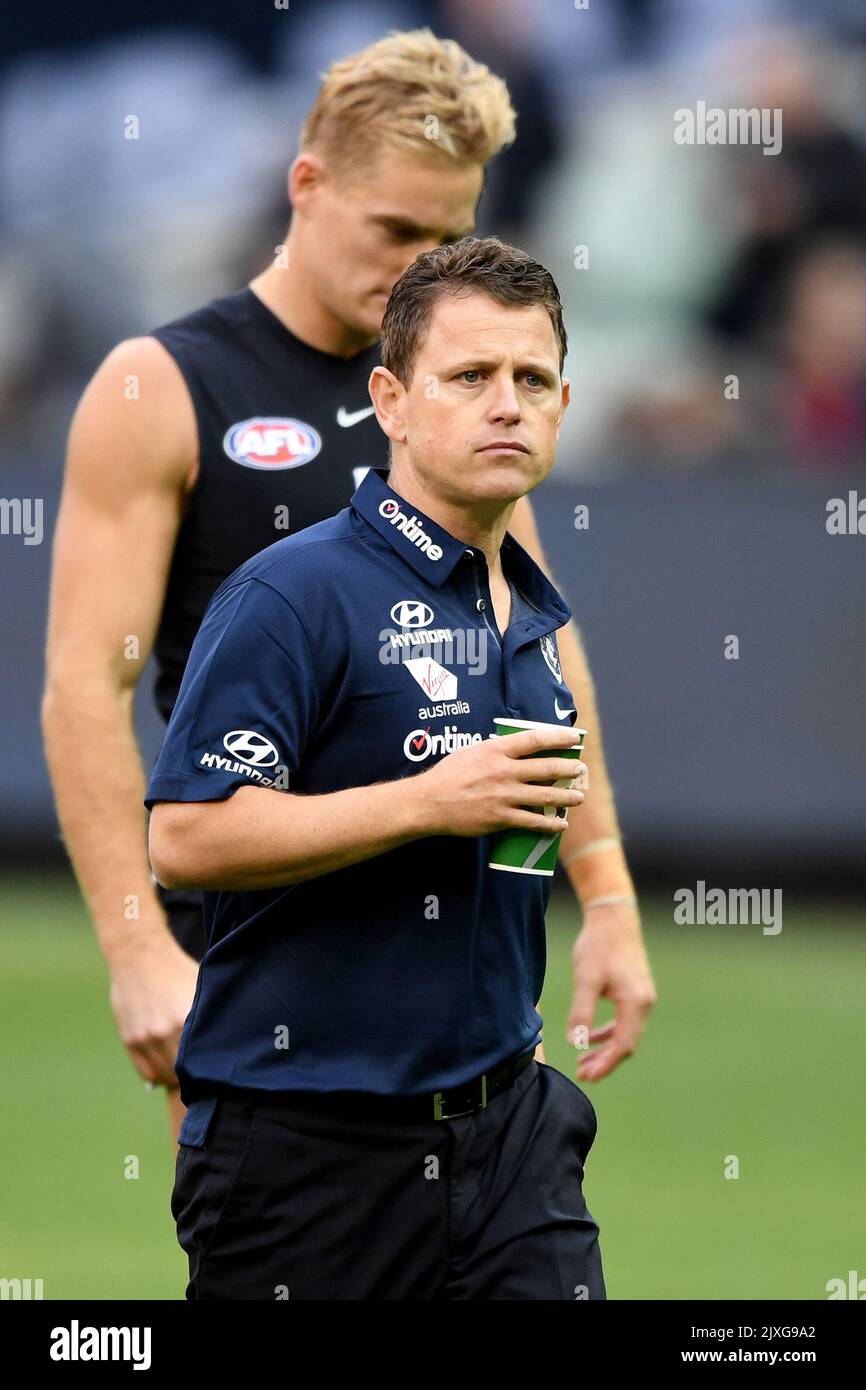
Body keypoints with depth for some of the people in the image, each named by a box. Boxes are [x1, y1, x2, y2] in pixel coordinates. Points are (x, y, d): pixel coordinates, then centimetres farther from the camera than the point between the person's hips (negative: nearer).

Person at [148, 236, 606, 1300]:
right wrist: (433, 801, -23)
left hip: (503, 1123, 7)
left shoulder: (535, 614, 15)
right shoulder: (295, 592, -11)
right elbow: (184, 838, -20)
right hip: (306, 1143, -6)